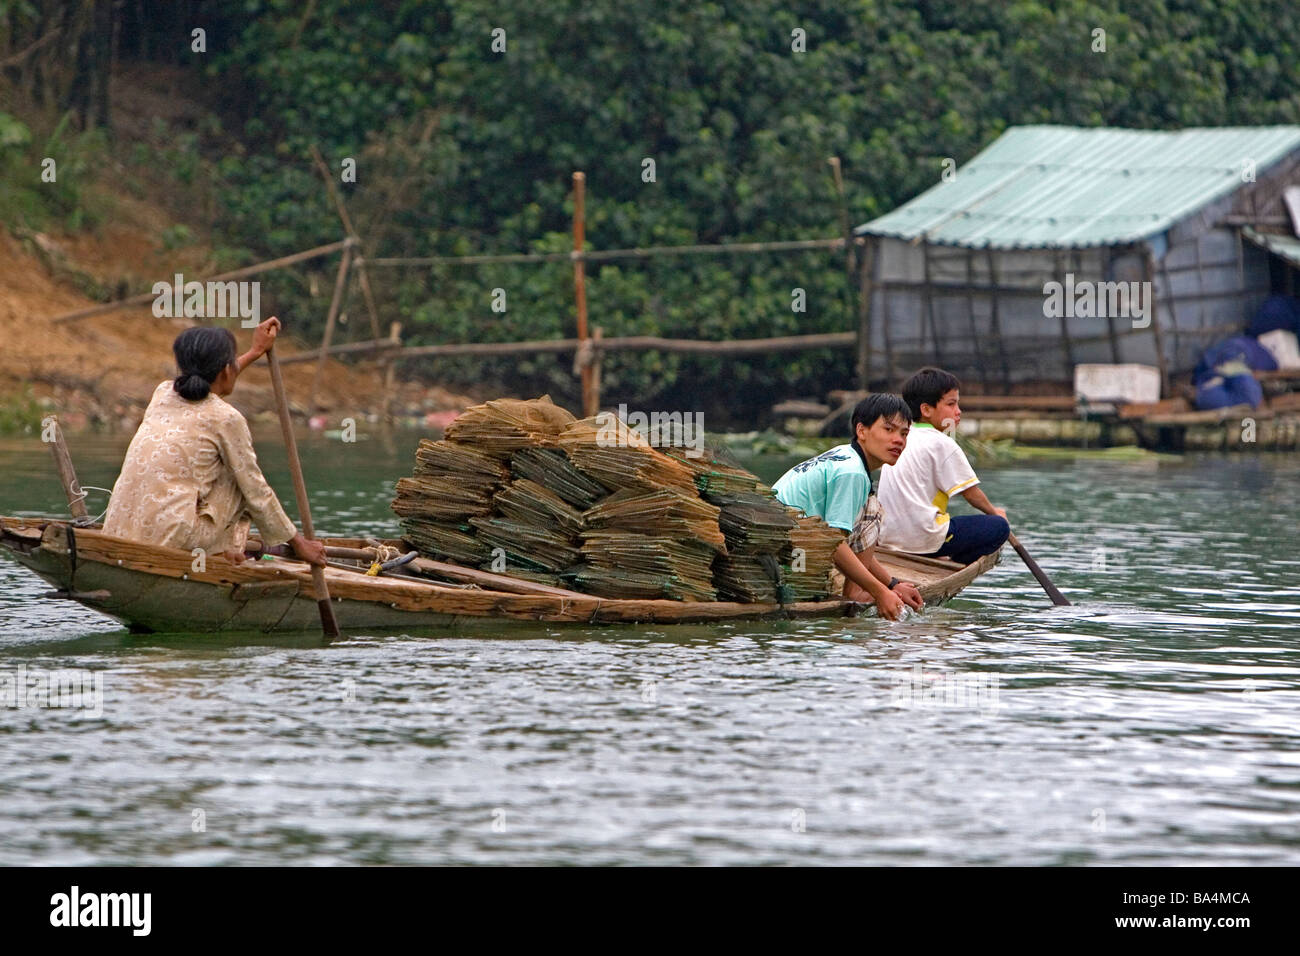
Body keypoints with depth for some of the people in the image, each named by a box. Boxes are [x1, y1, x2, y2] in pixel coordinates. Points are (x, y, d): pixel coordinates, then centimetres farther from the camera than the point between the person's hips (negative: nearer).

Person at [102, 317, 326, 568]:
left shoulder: (163, 394, 13)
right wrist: (298, 542, 15)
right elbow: (256, 492, 3)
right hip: (172, 537, -6)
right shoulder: (226, 418, -4)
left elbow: (208, 384, 39)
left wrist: (254, 353, 50)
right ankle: (225, 548, 12)